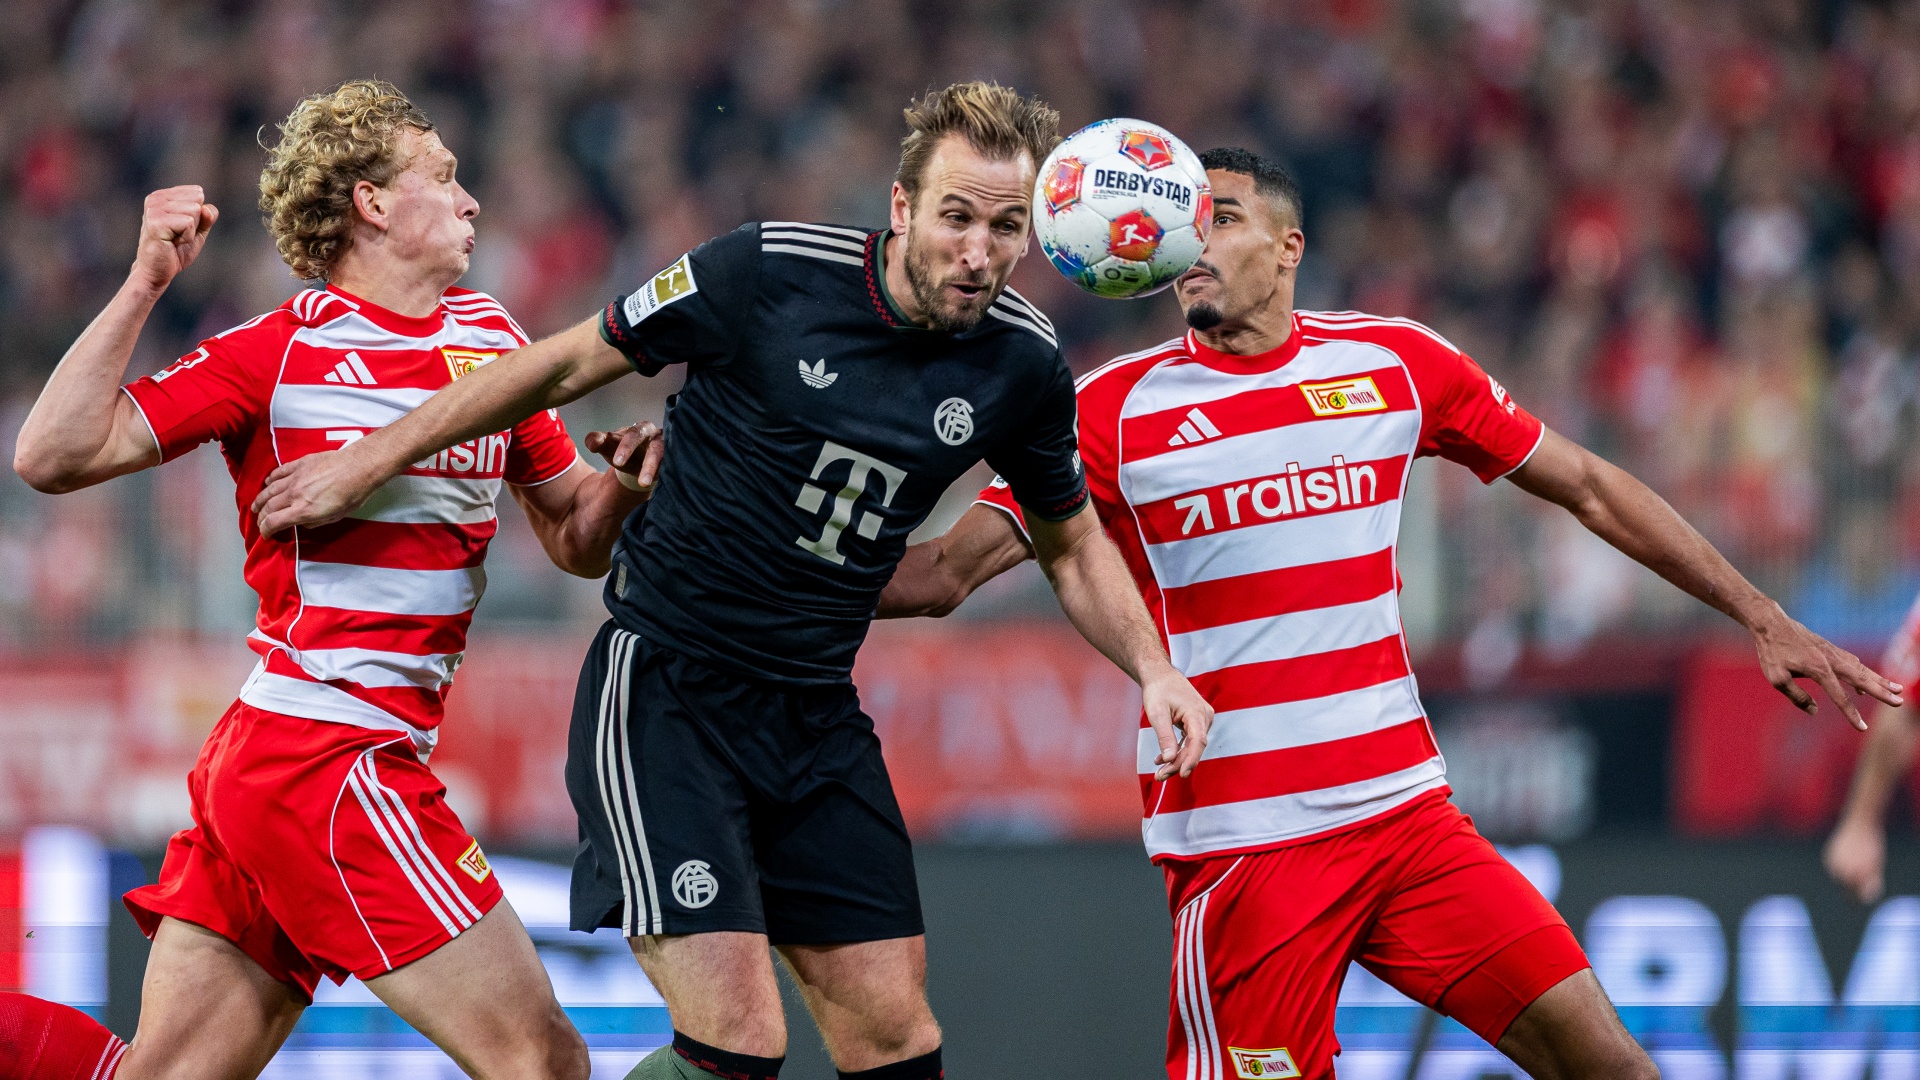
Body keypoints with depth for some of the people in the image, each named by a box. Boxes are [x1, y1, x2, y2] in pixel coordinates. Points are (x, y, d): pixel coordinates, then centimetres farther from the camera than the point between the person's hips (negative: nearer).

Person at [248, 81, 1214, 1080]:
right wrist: (367, 463, 3)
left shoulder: (1022, 362, -2)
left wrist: (1152, 669, 0)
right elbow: (567, 365, -2)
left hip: (817, 719, 5)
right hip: (662, 690, -5)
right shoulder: (767, 273, -16)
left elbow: (1070, 544, 17)